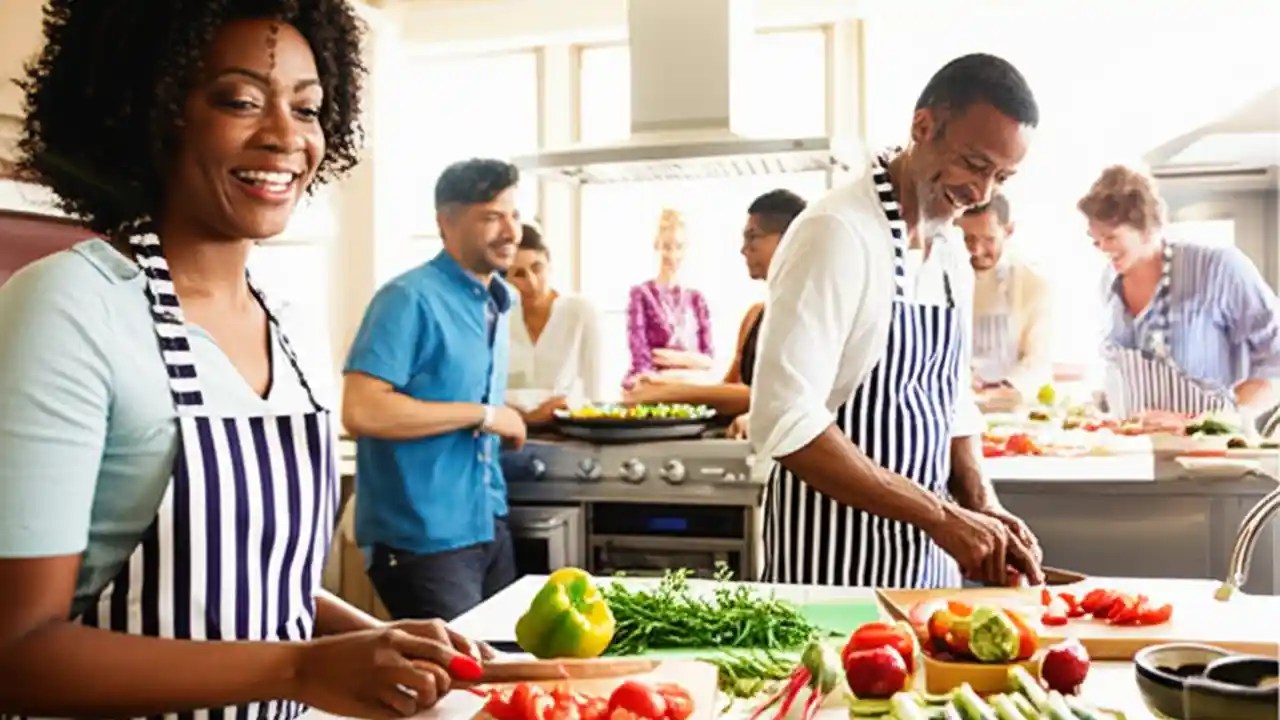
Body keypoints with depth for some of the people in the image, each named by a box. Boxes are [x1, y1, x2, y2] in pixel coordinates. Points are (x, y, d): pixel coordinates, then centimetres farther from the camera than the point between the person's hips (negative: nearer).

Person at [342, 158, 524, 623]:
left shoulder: (497, 304, 11)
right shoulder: (410, 298, -15)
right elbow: (361, 412, -24)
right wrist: (482, 415, -19)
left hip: (488, 524, 8)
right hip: (423, 537, -8)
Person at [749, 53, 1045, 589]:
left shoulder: (952, 259, 8)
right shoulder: (838, 232, -17)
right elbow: (785, 423, -25)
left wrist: (981, 507, -2)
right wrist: (938, 513, -22)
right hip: (836, 563, -7)